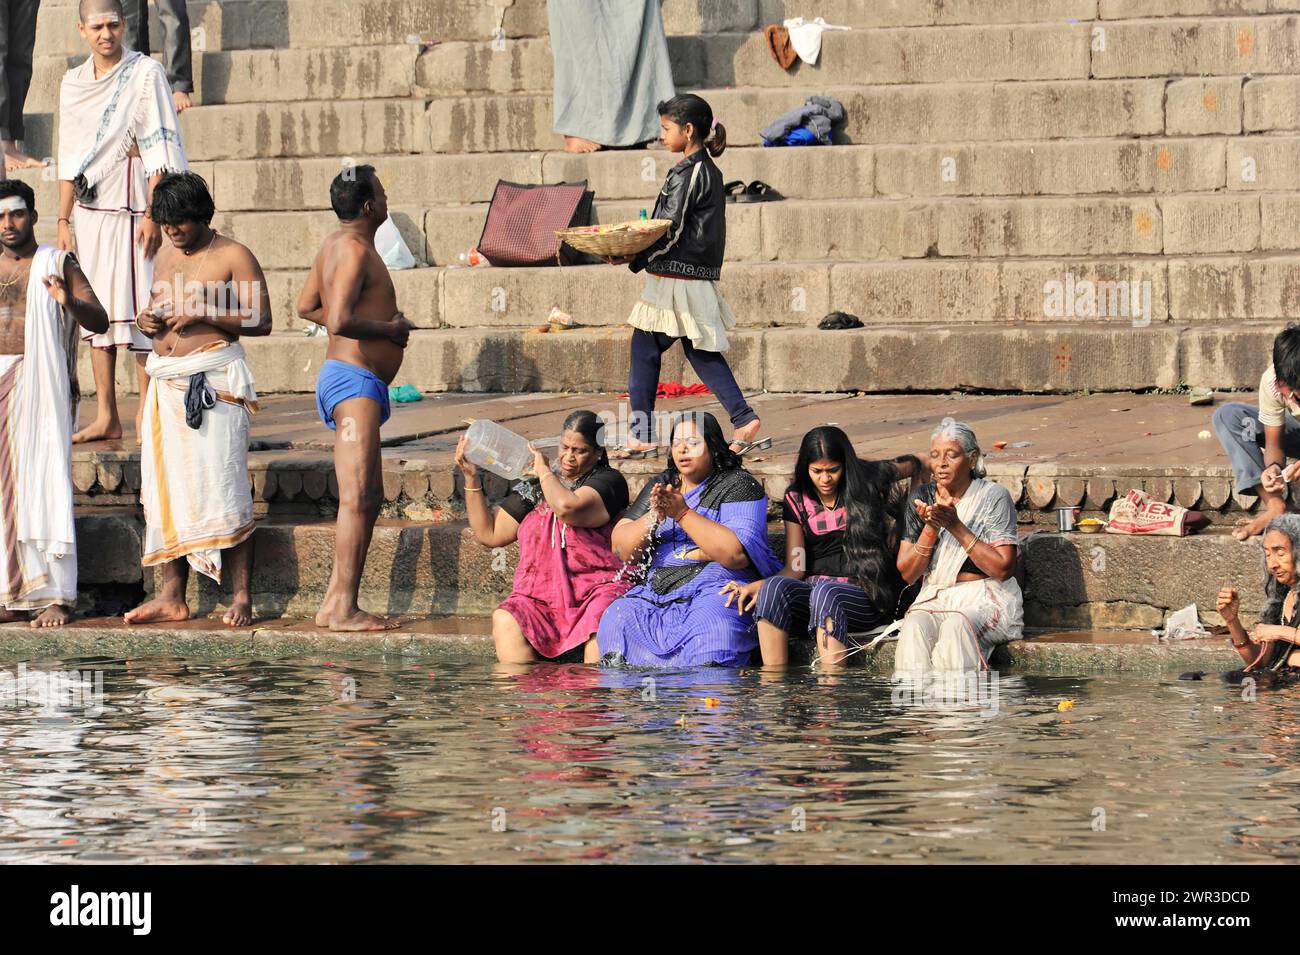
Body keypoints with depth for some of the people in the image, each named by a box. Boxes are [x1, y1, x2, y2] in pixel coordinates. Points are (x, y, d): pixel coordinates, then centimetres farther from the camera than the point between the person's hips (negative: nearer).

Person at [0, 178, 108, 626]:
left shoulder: (57, 265, 3)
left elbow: (99, 321, -6)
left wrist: (70, 302, -24)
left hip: (39, 385, -4)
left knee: (42, 482, -8)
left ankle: (54, 597, -8)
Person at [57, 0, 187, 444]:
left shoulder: (145, 74, -4)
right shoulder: (73, 82, 12)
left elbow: (159, 149, -9)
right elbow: (69, 158, 16)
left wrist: (153, 214, -16)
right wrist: (64, 220, 11)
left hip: (130, 206, -5)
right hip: (88, 209, 5)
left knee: (137, 306, -8)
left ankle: (146, 412, -2)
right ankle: (106, 416, 8)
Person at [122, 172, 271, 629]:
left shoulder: (233, 257, -3)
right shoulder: (166, 258, 18)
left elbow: (261, 321, -9)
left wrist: (202, 315, -17)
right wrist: (148, 321, 5)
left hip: (213, 380, -7)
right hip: (165, 381, 7)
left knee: (222, 486, -9)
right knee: (166, 487, 5)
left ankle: (241, 595, -6)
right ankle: (172, 596, 10)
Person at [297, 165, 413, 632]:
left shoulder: (336, 244, 17)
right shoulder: (355, 249, -15)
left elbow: (306, 307, 26)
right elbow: (340, 319, -26)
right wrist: (390, 328, -11)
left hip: (345, 380, 11)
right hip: (356, 381, -11)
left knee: (369, 496, 13)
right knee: (357, 498, -13)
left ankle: (334, 604, 13)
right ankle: (344, 609, -16)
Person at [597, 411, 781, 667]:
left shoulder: (738, 485, 2)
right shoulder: (660, 485, 18)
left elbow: (738, 555, -15)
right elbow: (621, 549, 8)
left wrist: (682, 513, -15)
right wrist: (654, 516, -12)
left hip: (719, 587, -6)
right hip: (658, 589, 6)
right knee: (617, 621, -20)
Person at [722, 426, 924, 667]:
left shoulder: (867, 482, 5)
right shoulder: (797, 500, 11)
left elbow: (914, 464, 23)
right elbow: (795, 568, 5)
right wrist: (758, 586, -14)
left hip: (865, 596, -3)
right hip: (814, 590, 3)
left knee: (826, 593, -39)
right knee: (775, 587, -32)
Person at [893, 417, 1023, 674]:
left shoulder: (993, 497, -2)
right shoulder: (923, 498, 9)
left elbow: (1003, 569, -11)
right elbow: (907, 573, 6)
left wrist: (956, 526, -15)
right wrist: (931, 528, -10)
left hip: (985, 599, -3)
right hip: (935, 598, 3)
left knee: (956, 626, -36)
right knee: (914, 627, -31)